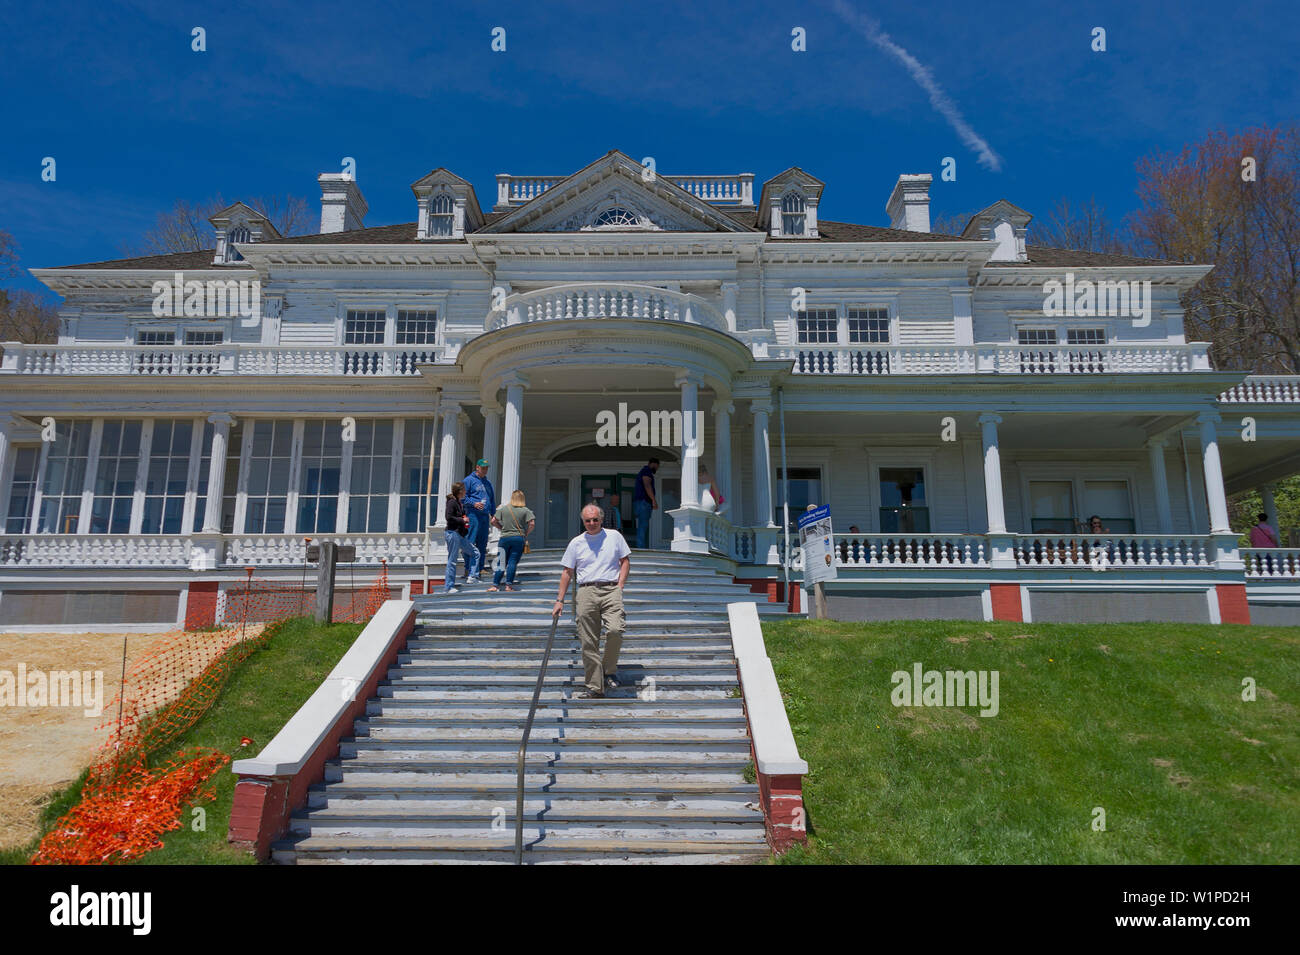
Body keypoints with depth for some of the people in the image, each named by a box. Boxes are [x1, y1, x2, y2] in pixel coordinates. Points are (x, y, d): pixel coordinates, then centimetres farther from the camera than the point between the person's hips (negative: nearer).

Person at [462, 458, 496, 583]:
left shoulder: (488, 483, 22)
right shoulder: (469, 480, 1)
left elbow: (492, 500, 25)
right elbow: (463, 497, -5)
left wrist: (493, 515, 16)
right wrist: (474, 503, -19)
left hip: (485, 516, 7)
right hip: (473, 515, -7)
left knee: (482, 545, 8)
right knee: (470, 544, -10)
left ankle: (478, 572, 14)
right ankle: (470, 572, -11)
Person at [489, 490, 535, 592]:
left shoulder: (503, 508, 4)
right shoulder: (525, 510, 0)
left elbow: (493, 521, 3)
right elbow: (532, 523, -9)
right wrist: (526, 534, 5)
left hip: (505, 537, 1)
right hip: (519, 538, -1)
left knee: (501, 562, 6)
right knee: (512, 562, 2)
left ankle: (495, 585, 4)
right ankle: (509, 585, 0)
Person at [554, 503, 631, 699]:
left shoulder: (614, 536, 12)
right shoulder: (576, 543, 12)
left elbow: (625, 561, 15)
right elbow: (567, 572, 15)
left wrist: (619, 586, 1)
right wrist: (560, 600, 10)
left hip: (611, 589, -1)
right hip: (586, 592, 1)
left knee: (615, 631, -22)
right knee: (588, 642, -3)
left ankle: (609, 670, 3)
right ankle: (595, 688, 4)